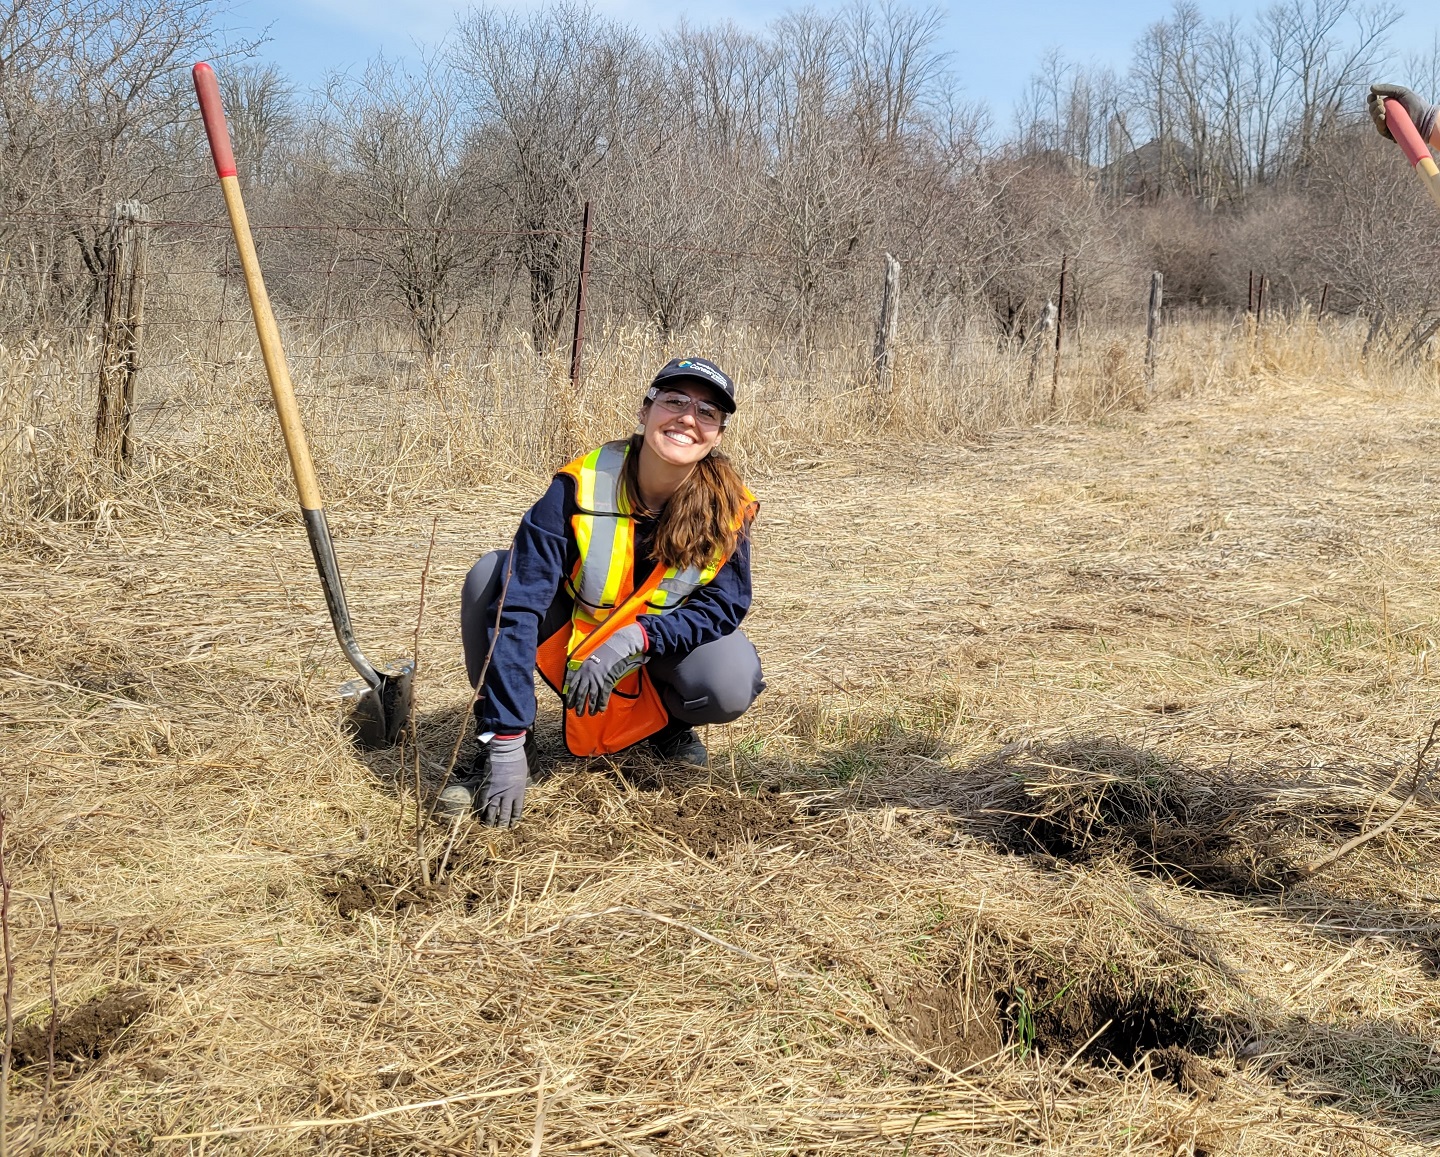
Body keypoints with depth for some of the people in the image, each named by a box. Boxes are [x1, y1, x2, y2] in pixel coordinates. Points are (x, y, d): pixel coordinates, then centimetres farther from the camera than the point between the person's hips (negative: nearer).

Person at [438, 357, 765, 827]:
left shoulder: (728, 507, -21)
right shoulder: (580, 487, -28)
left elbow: (724, 605, -14)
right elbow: (516, 605, -32)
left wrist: (635, 638, -34)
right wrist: (506, 743, -37)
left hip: (665, 644, 1)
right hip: (572, 631, -1)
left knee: (732, 687, -30)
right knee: (492, 576, -28)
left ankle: (667, 718, 8)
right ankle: (499, 744, -14)